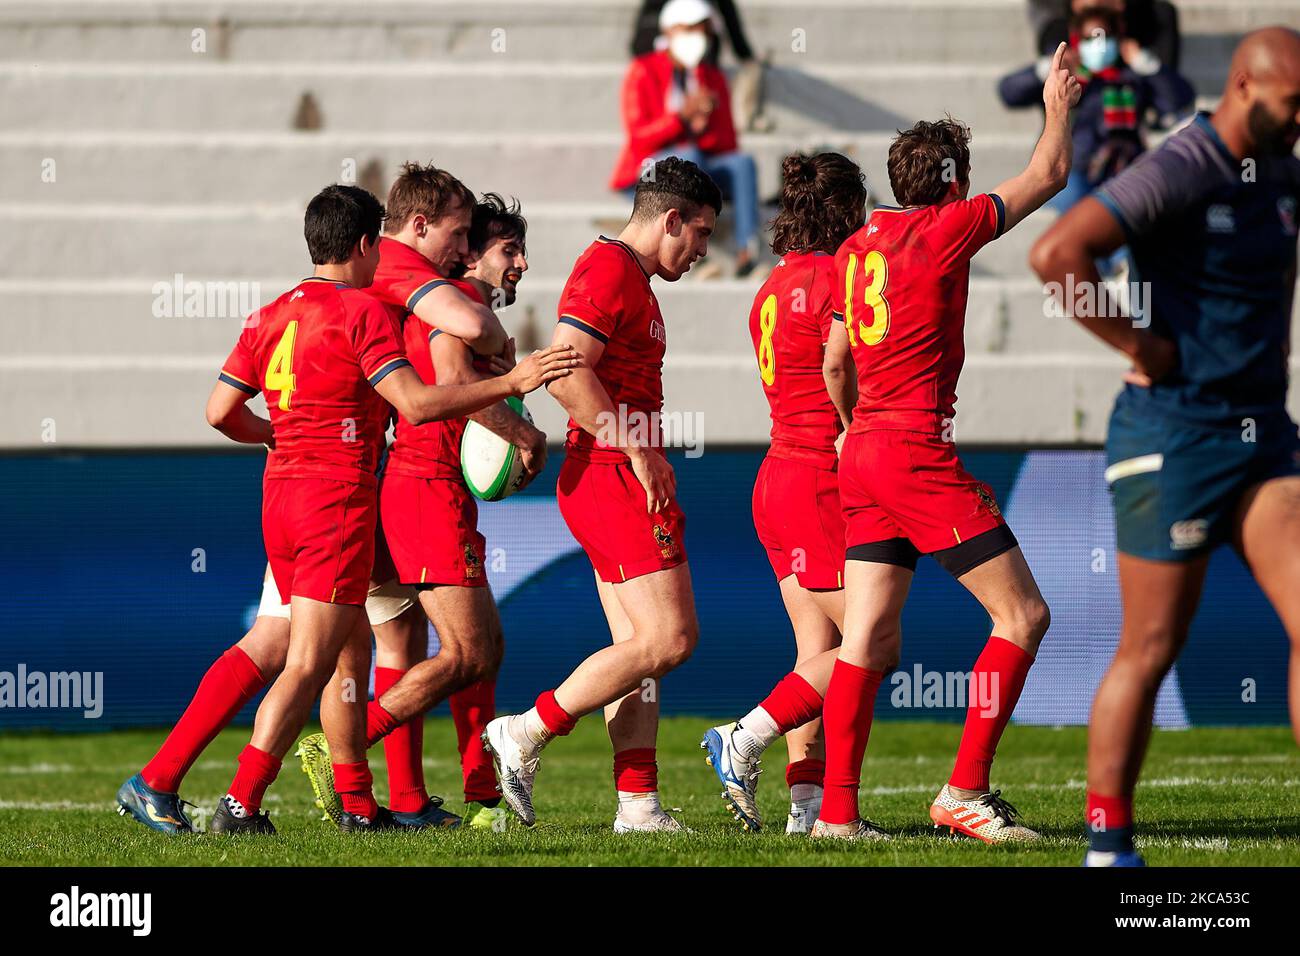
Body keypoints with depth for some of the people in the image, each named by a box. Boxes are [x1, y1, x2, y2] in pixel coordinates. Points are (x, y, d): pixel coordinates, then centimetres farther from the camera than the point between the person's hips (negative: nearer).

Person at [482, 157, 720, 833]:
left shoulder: (630, 277, 21)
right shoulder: (609, 269, -11)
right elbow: (569, 372, -22)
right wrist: (638, 452, -19)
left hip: (624, 478, 11)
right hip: (613, 475, -11)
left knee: (640, 647, 7)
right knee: (668, 638, -12)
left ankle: (637, 804, 5)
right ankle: (525, 735, -8)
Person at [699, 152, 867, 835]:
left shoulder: (775, 285, 15)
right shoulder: (834, 275, -11)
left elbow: (797, 381, 11)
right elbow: (837, 366, -26)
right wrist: (855, 432, -10)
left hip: (780, 470, 9)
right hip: (822, 478, -9)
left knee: (817, 650, 7)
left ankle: (806, 802, 1)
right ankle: (746, 740, -11)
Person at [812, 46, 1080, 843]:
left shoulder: (857, 248, 13)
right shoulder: (945, 229, -7)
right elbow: (1048, 177, 4)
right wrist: (1059, 107, 22)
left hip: (865, 452, 8)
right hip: (921, 454, -8)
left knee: (871, 640, 6)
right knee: (1023, 613, -4)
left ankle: (837, 811, 2)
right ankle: (965, 790, -8)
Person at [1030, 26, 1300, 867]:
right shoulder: (1178, 175, -15)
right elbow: (1057, 253, -27)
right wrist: (1139, 346, -20)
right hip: (1176, 433, -7)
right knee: (1152, 648, -1)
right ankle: (1107, 841, 9)